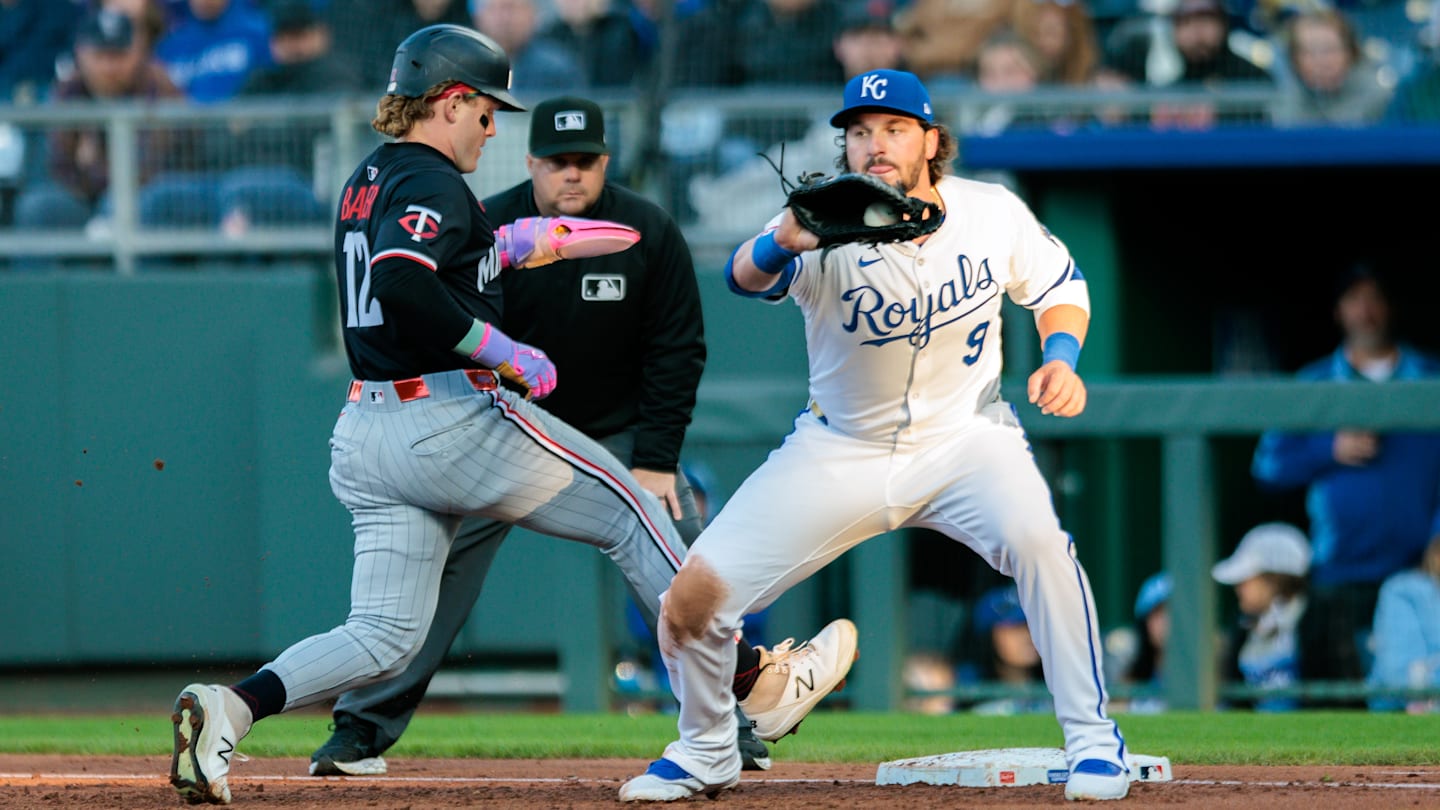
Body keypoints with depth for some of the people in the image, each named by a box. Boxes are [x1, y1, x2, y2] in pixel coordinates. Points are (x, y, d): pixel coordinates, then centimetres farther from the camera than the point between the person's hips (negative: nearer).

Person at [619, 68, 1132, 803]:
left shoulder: (994, 216, -12)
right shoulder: (833, 234, -21)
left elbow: (1059, 285, 7)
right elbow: (745, 275, -42)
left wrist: (1061, 359, -13)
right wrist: (781, 243, -65)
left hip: (963, 434, 0)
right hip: (839, 454, 0)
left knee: (1036, 539, -31)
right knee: (692, 598, -8)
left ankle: (1092, 738, -15)